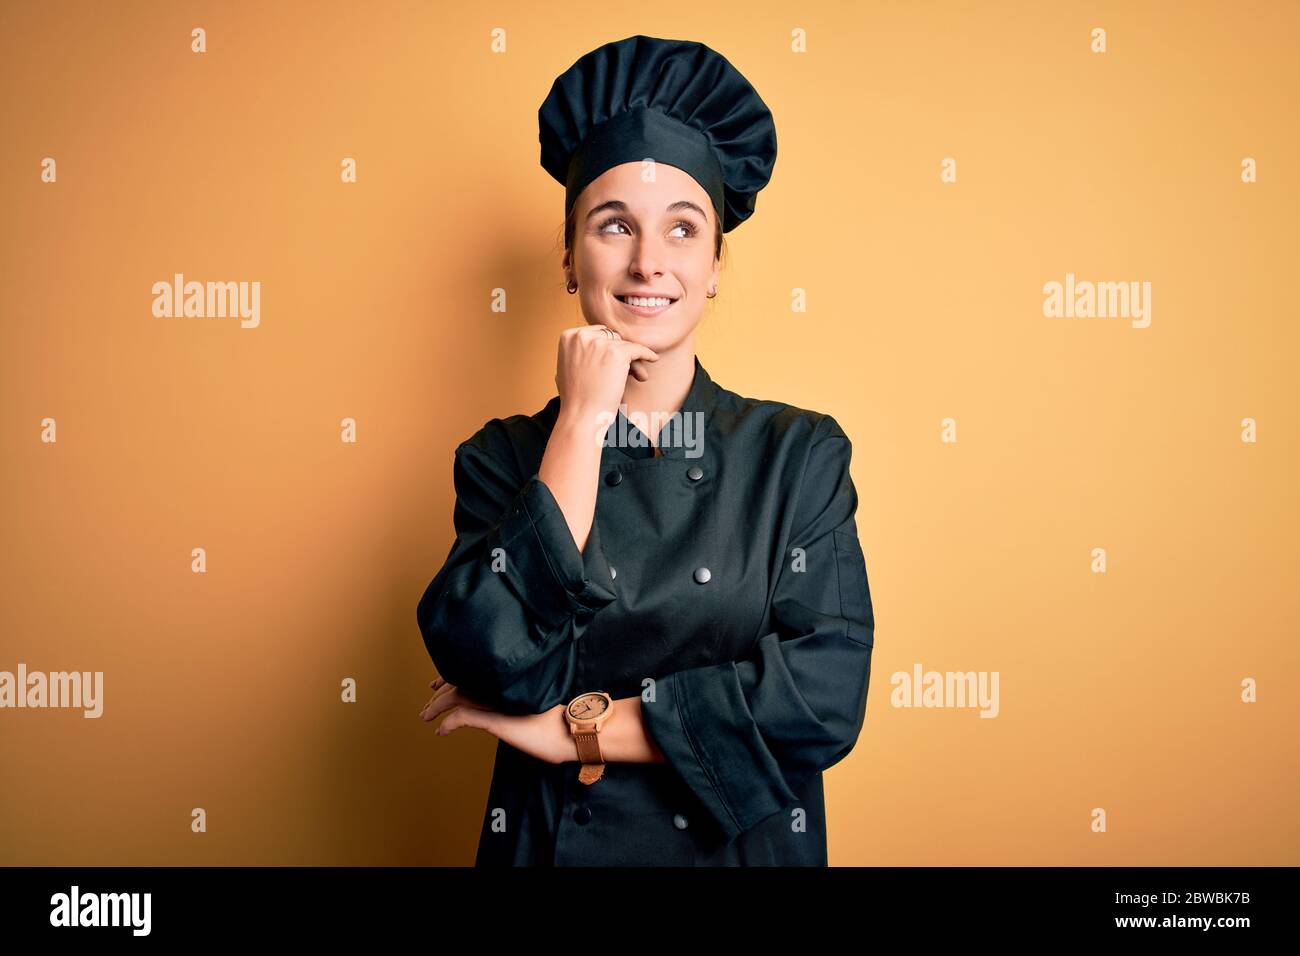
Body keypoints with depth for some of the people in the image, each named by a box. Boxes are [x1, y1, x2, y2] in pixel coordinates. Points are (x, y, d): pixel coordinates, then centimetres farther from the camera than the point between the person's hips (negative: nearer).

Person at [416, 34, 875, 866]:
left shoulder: (801, 453, -7)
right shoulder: (506, 457, -5)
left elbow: (829, 697, -16)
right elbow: (506, 664, -21)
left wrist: (577, 727, -17)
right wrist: (585, 421, -19)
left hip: (744, 842, 0)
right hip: (550, 842, 0)